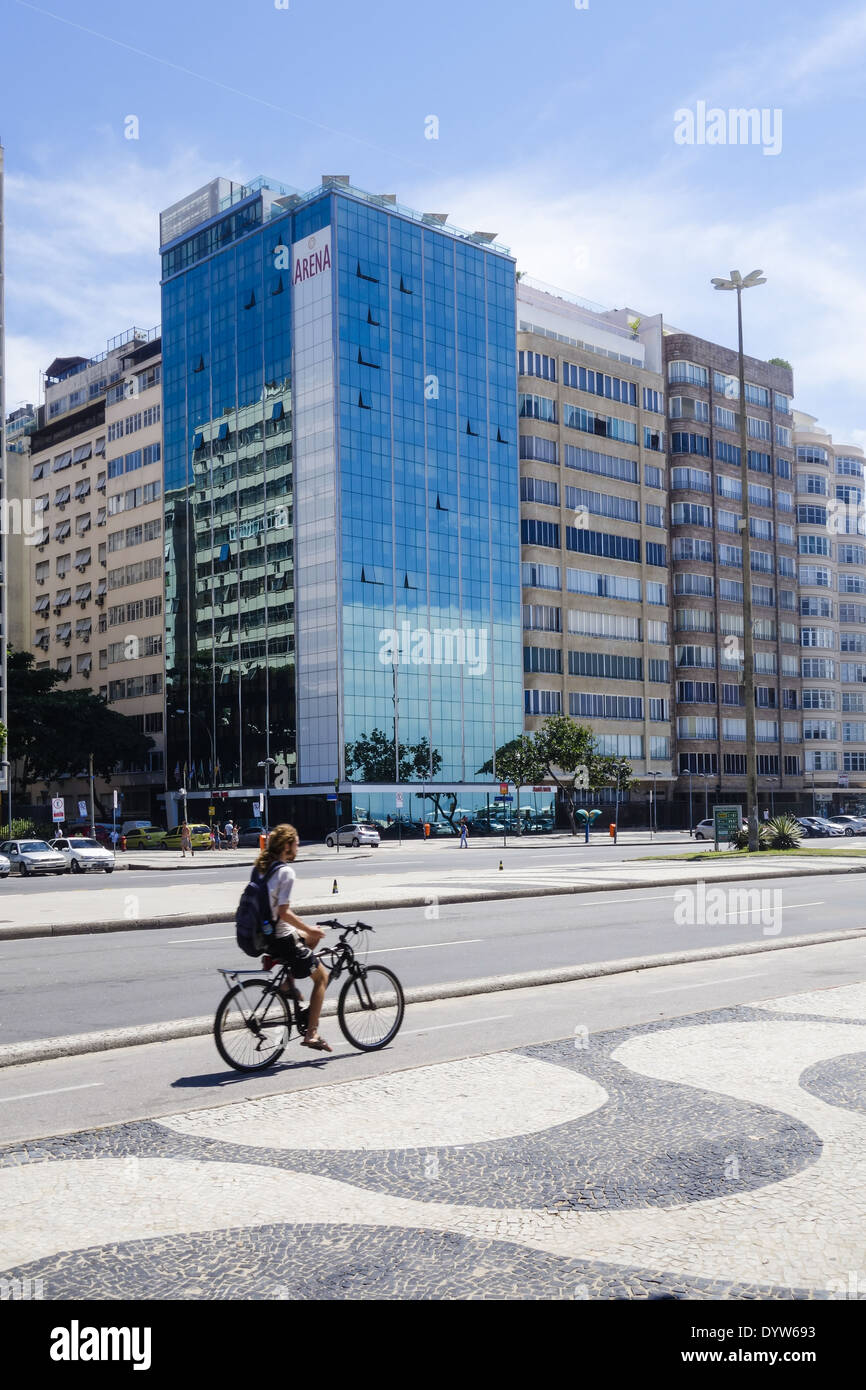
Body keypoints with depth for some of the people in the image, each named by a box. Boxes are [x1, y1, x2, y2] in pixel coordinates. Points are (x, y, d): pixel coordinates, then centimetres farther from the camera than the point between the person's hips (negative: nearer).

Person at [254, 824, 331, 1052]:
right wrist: (309, 929, -12)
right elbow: (283, 912, -24)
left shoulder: (261, 867, 7)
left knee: (311, 937, 30)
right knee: (321, 976, 7)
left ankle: (288, 983, 19)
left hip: (262, 935, 8)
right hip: (280, 939, -8)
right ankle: (311, 1034, 2)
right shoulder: (285, 871, -18)